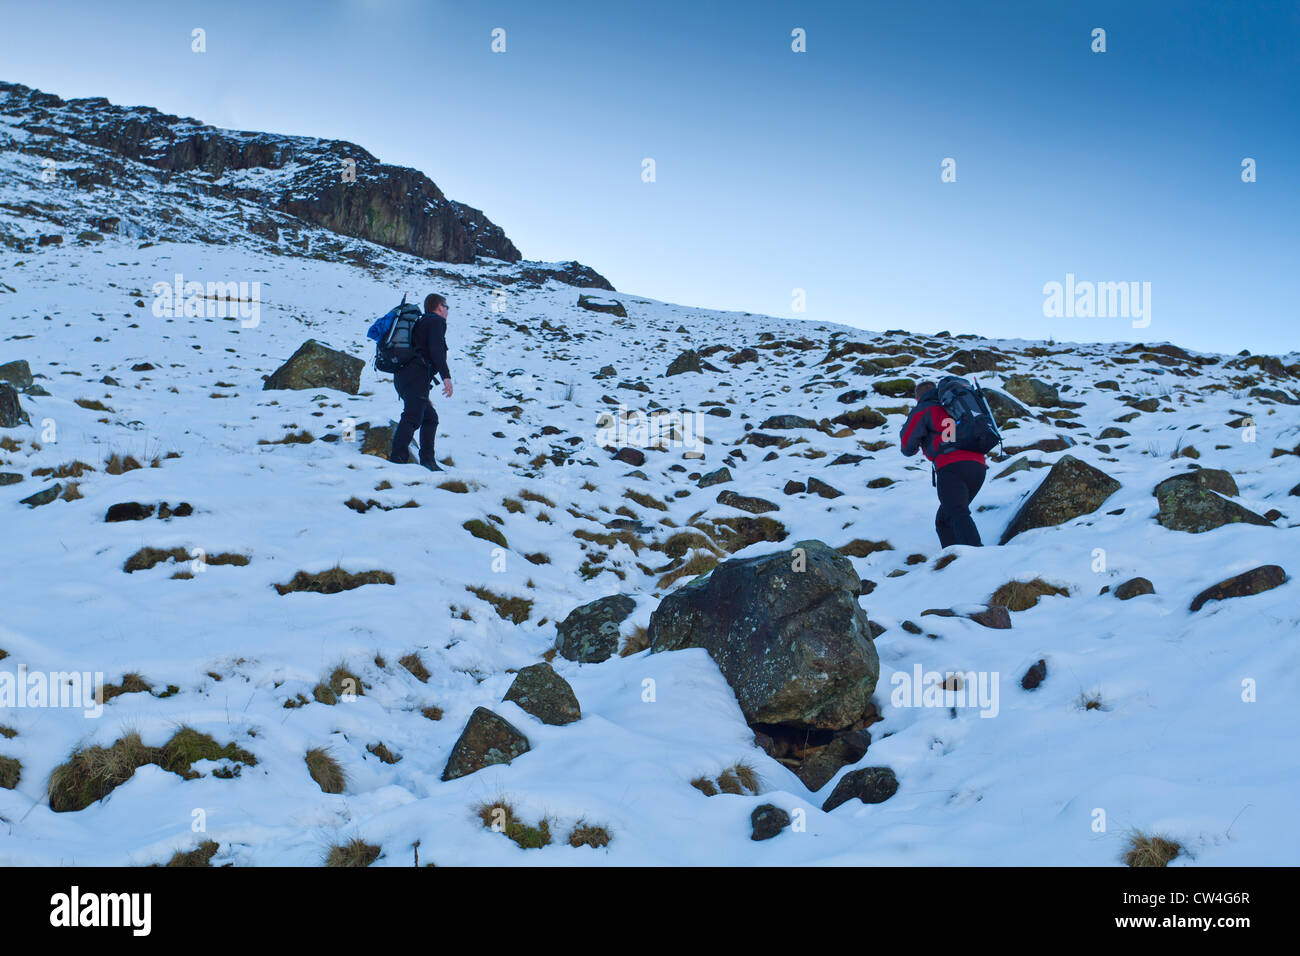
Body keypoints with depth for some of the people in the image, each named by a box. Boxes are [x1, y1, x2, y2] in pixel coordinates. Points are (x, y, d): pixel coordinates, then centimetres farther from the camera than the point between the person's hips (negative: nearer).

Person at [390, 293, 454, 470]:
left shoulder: (419, 323, 33)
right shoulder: (437, 321, 6)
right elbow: (436, 349, -13)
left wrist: (424, 395, 34)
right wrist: (446, 376, -19)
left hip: (401, 376, 10)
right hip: (416, 377, -10)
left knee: (430, 418, 16)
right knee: (413, 417, -20)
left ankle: (427, 461, 10)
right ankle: (397, 458, -33)